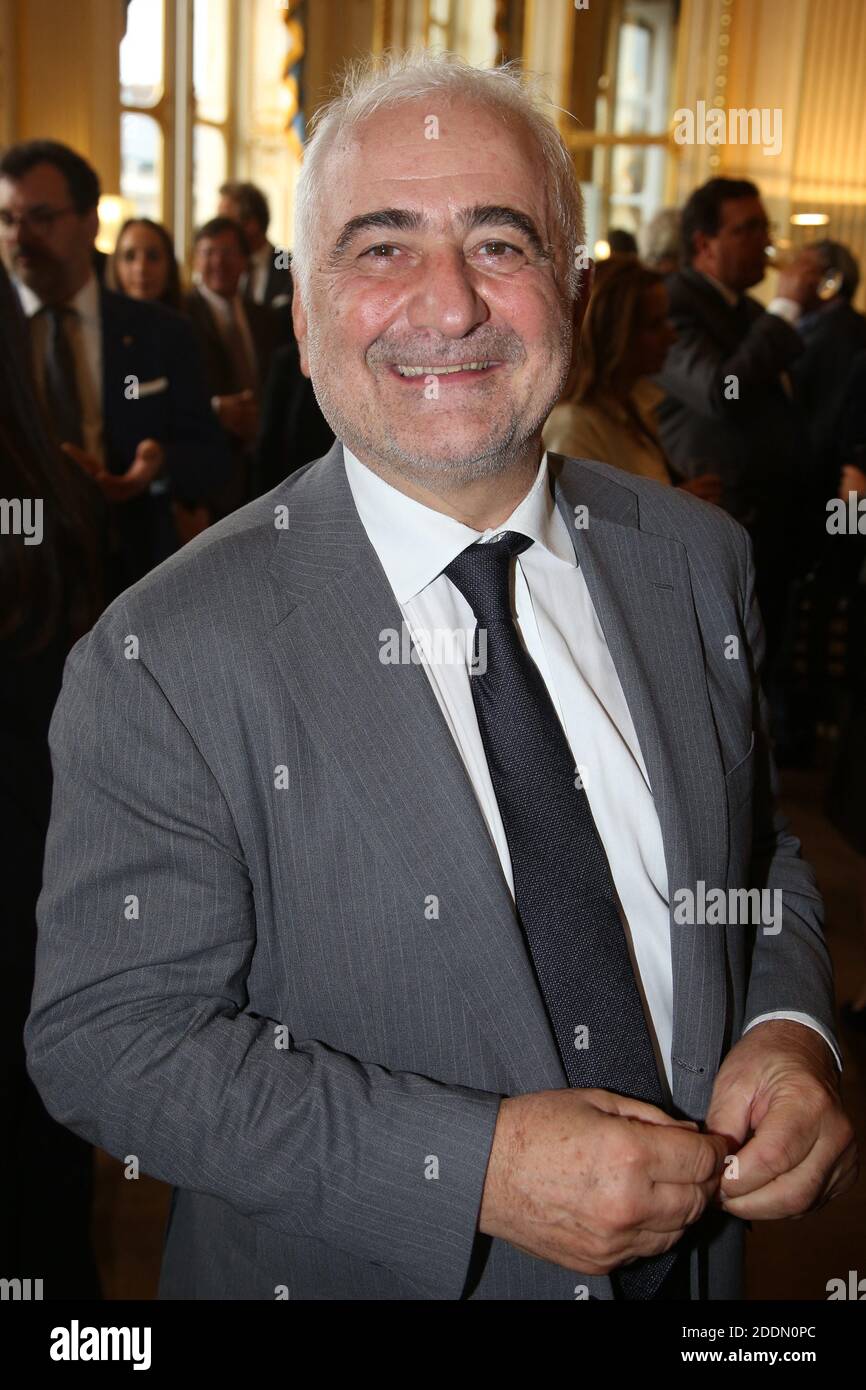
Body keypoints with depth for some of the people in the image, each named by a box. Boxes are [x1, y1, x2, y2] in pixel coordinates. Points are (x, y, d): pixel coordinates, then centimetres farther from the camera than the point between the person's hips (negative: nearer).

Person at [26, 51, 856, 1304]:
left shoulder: (696, 558, -7)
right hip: (344, 1274, -3)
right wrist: (478, 1167, -27)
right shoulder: (169, 657, -21)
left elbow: (762, 860, 4)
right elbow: (104, 1038, -20)